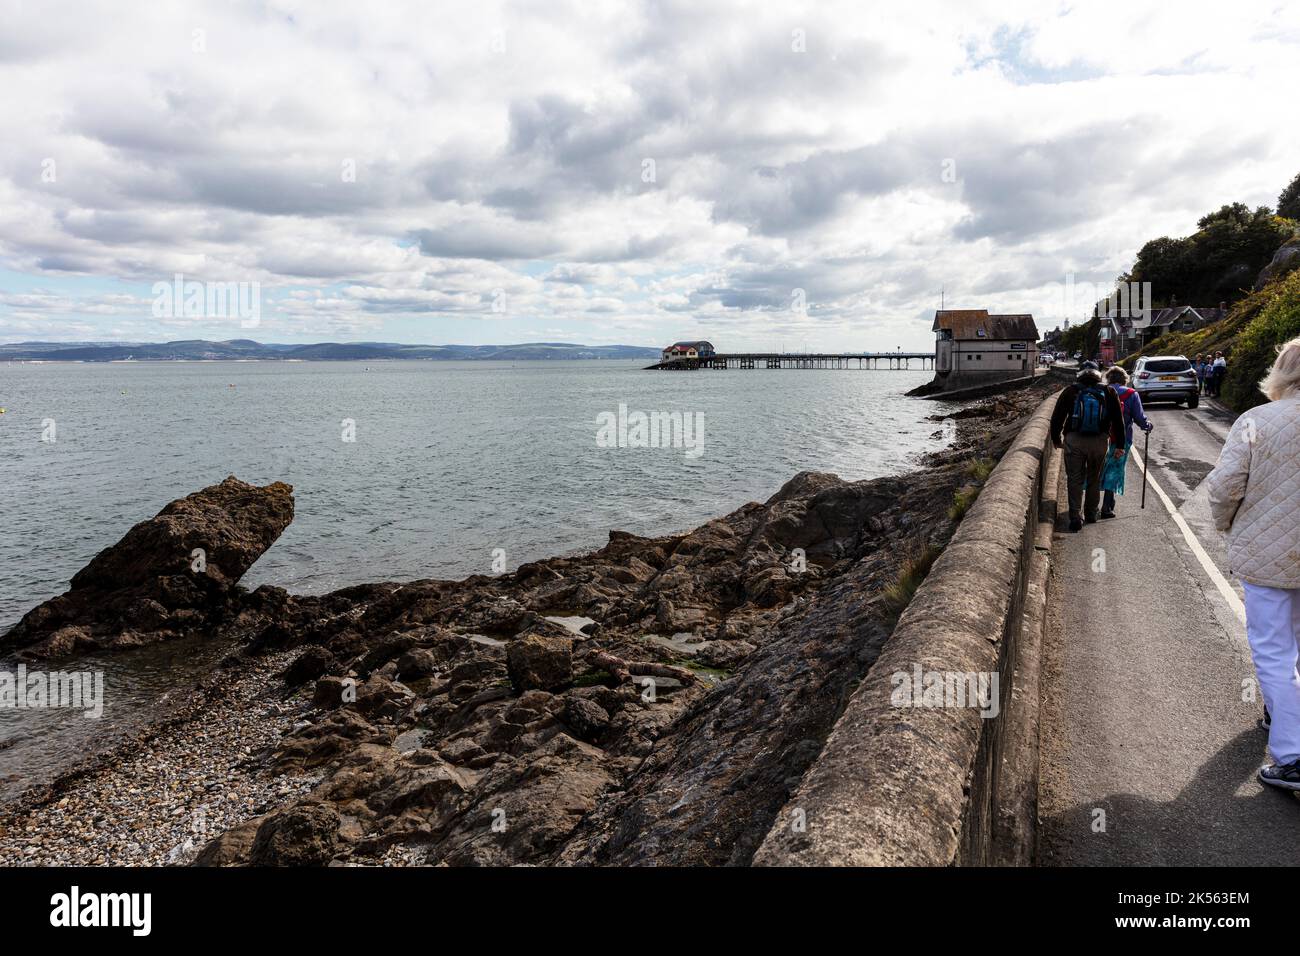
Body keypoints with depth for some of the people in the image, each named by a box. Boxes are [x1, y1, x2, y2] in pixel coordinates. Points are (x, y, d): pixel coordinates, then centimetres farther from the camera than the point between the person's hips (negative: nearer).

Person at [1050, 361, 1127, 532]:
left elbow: (1057, 418, 2)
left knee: (1074, 479, 2)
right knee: (1094, 479, 17)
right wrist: (1119, 445, 10)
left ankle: (1075, 517, -7)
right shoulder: (1108, 393, 4)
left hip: (1074, 441, -2)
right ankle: (1091, 514, 25)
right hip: (1099, 442, 2)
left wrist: (1056, 439, 14)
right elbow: (1118, 420, 5)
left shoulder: (1070, 391, 0)